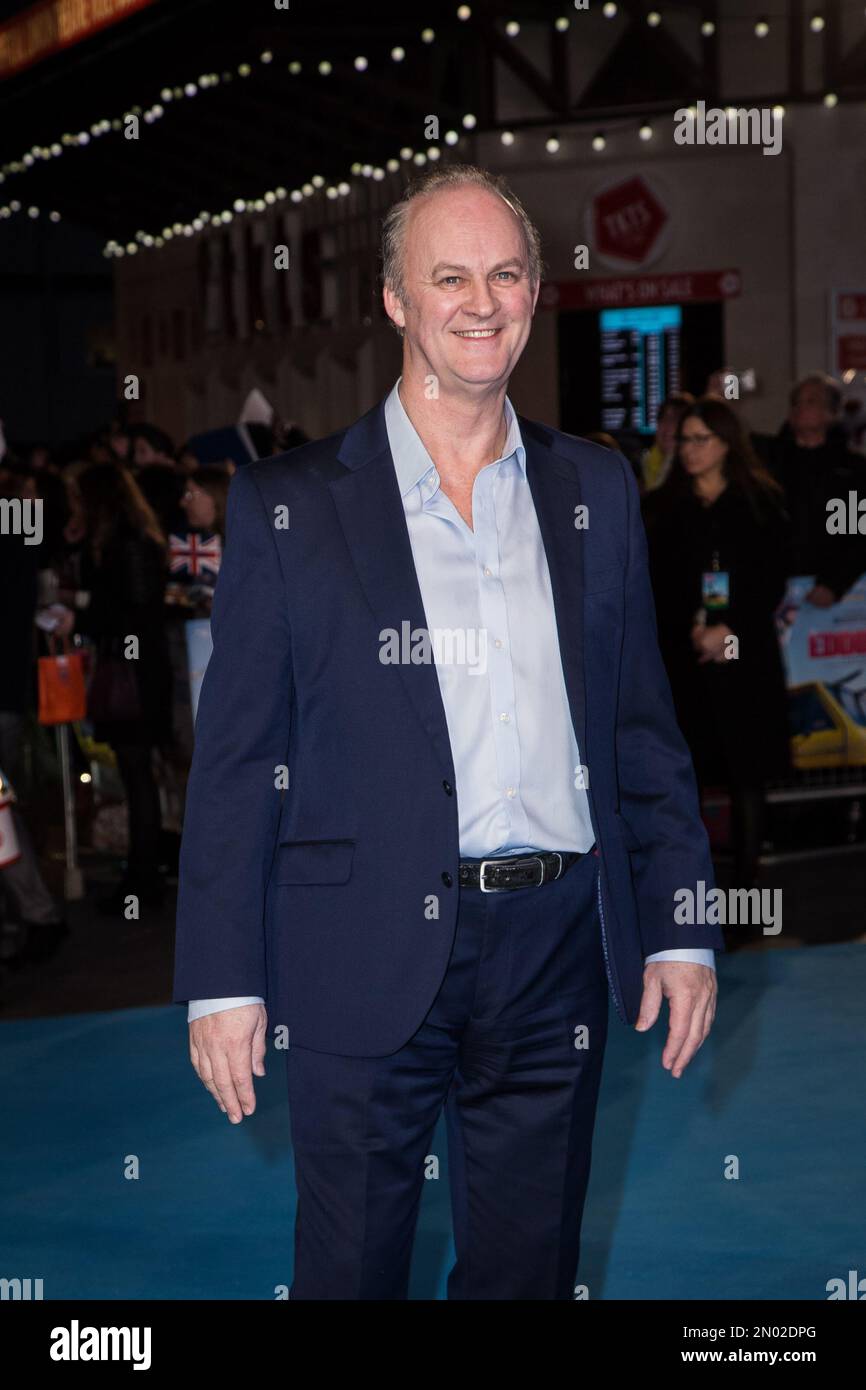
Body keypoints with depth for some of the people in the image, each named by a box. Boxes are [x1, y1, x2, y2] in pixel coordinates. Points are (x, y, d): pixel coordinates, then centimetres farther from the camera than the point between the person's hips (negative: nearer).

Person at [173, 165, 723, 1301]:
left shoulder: (598, 490, 10)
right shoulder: (287, 505, -1)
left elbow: (645, 730, 12)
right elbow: (236, 759, -2)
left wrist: (681, 931, 6)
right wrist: (222, 981, -6)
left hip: (558, 953, 3)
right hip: (369, 959, -3)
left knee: (530, 1269, 14)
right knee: (351, 1267, 7)